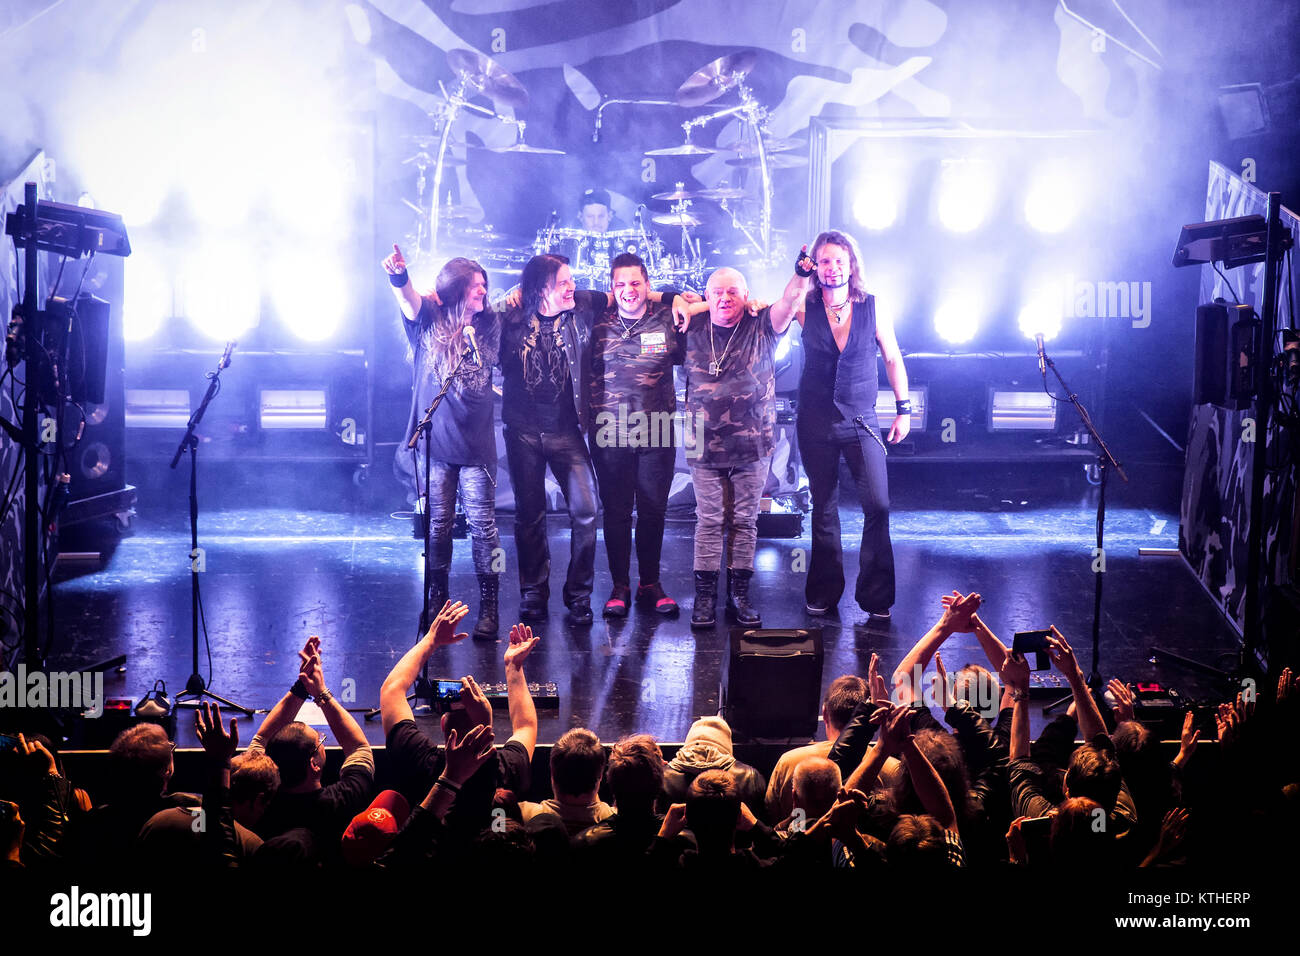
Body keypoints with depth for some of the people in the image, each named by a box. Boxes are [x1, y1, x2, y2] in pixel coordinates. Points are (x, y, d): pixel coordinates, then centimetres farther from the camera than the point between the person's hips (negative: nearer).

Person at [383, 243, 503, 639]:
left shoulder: (489, 327, 6)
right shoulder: (428, 321, -2)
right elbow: (409, 299, -23)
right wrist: (398, 277, -44)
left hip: (476, 443, 1)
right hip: (434, 442, -1)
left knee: (483, 525, -1)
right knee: (438, 524, 7)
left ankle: (489, 607, 4)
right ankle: (437, 600, 19)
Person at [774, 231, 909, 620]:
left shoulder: (872, 308, 1)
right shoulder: (805, 306, 0)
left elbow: (893, 359, 8)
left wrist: (903, 409, 5)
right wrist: (800, 276, -30)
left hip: (861, 420, 0)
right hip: (816, 423, 0)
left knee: (877, 505, -10)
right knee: (823, 508, 9)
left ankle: (876, 597, 1)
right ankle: (824, 593, 21)